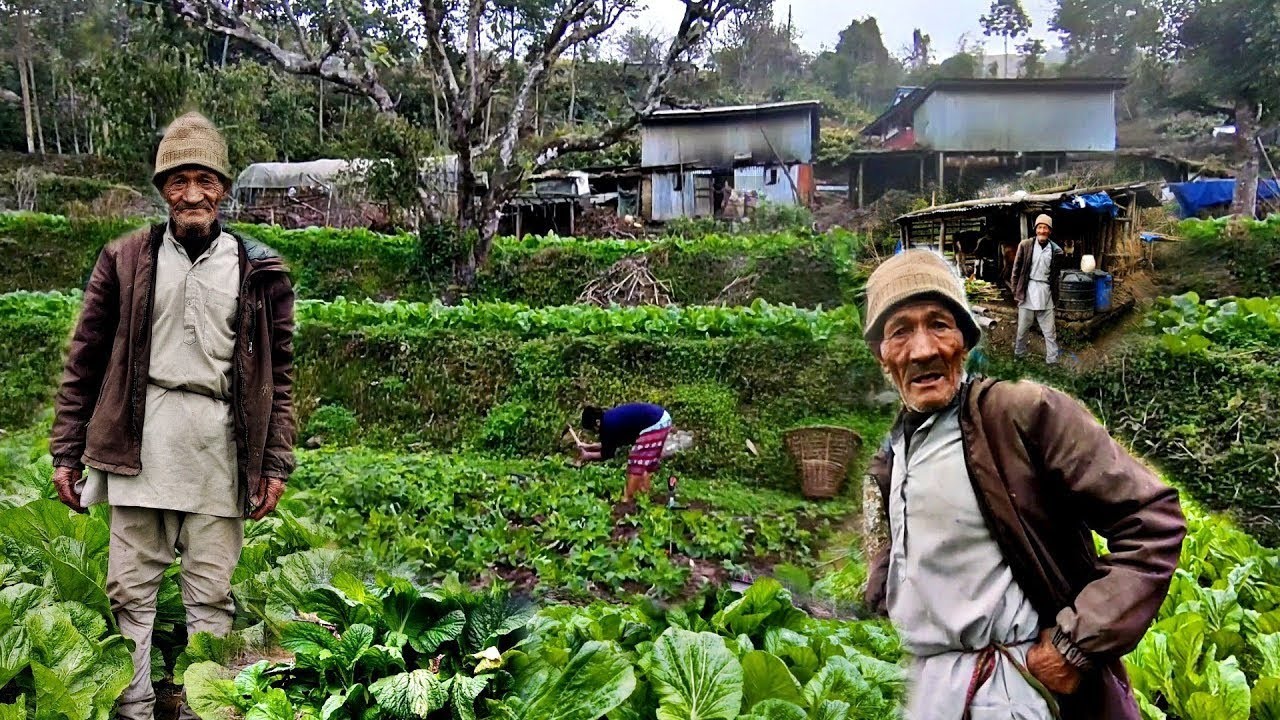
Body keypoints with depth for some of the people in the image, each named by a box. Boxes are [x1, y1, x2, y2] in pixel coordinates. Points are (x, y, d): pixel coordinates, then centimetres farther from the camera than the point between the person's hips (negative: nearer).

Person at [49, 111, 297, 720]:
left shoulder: (259, 271, 6)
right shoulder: (125, 261, 7)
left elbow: (278, 373, 7)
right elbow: (85, 360, 9)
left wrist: (275, 462, 3)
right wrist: (66, 452, 6)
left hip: (222, 444, 0)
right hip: (141, 439, 1)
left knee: (210, 593, 6)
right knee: (131, 588, 6)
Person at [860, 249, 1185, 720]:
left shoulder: (1026, 414, -13)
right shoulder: (892, 456, 6)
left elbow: (1153, 521, -15)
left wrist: (1078, 645, -16)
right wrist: (884, 593, 8)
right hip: (929, 681, 6)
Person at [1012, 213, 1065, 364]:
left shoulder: (1055, 250, 1)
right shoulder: (1025, 245, -2)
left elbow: (1056, 274, 9)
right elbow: (1016, 269, 2)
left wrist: (1054, 294, 6)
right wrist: (1016, 291, 0)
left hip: (1045, 293, 0)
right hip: (1027, 291, 0)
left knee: (1049, 331, 3)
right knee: (1022, 328, 11)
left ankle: (1052, 361, 8)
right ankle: (1018, 355, 28)